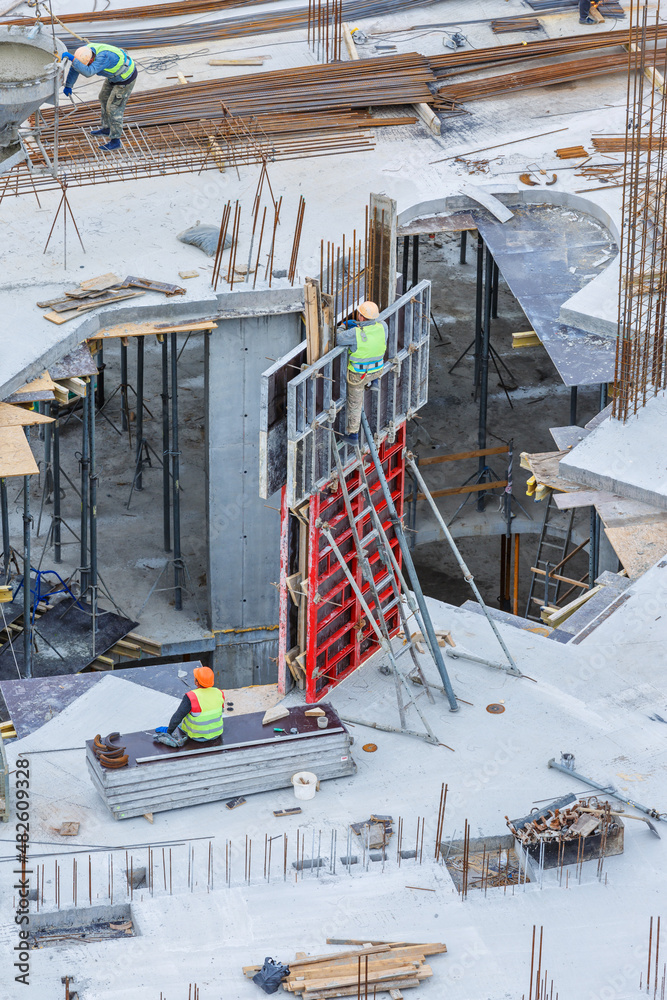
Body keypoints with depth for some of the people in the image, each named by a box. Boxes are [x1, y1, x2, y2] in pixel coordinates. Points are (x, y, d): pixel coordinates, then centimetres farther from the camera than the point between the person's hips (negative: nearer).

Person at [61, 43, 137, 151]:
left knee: (113, 108, -2)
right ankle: (106, 128, 41)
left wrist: (71, 58, -58)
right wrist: (68, 86, 5)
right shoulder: (85, 51, -17)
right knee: (104, 98, 21)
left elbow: (88, 72, -55)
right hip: (115, 73, 8)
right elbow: (75, 68, -2)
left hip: (126, 77, -8)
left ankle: (115, 141, 12)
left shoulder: (103, 56, -43)